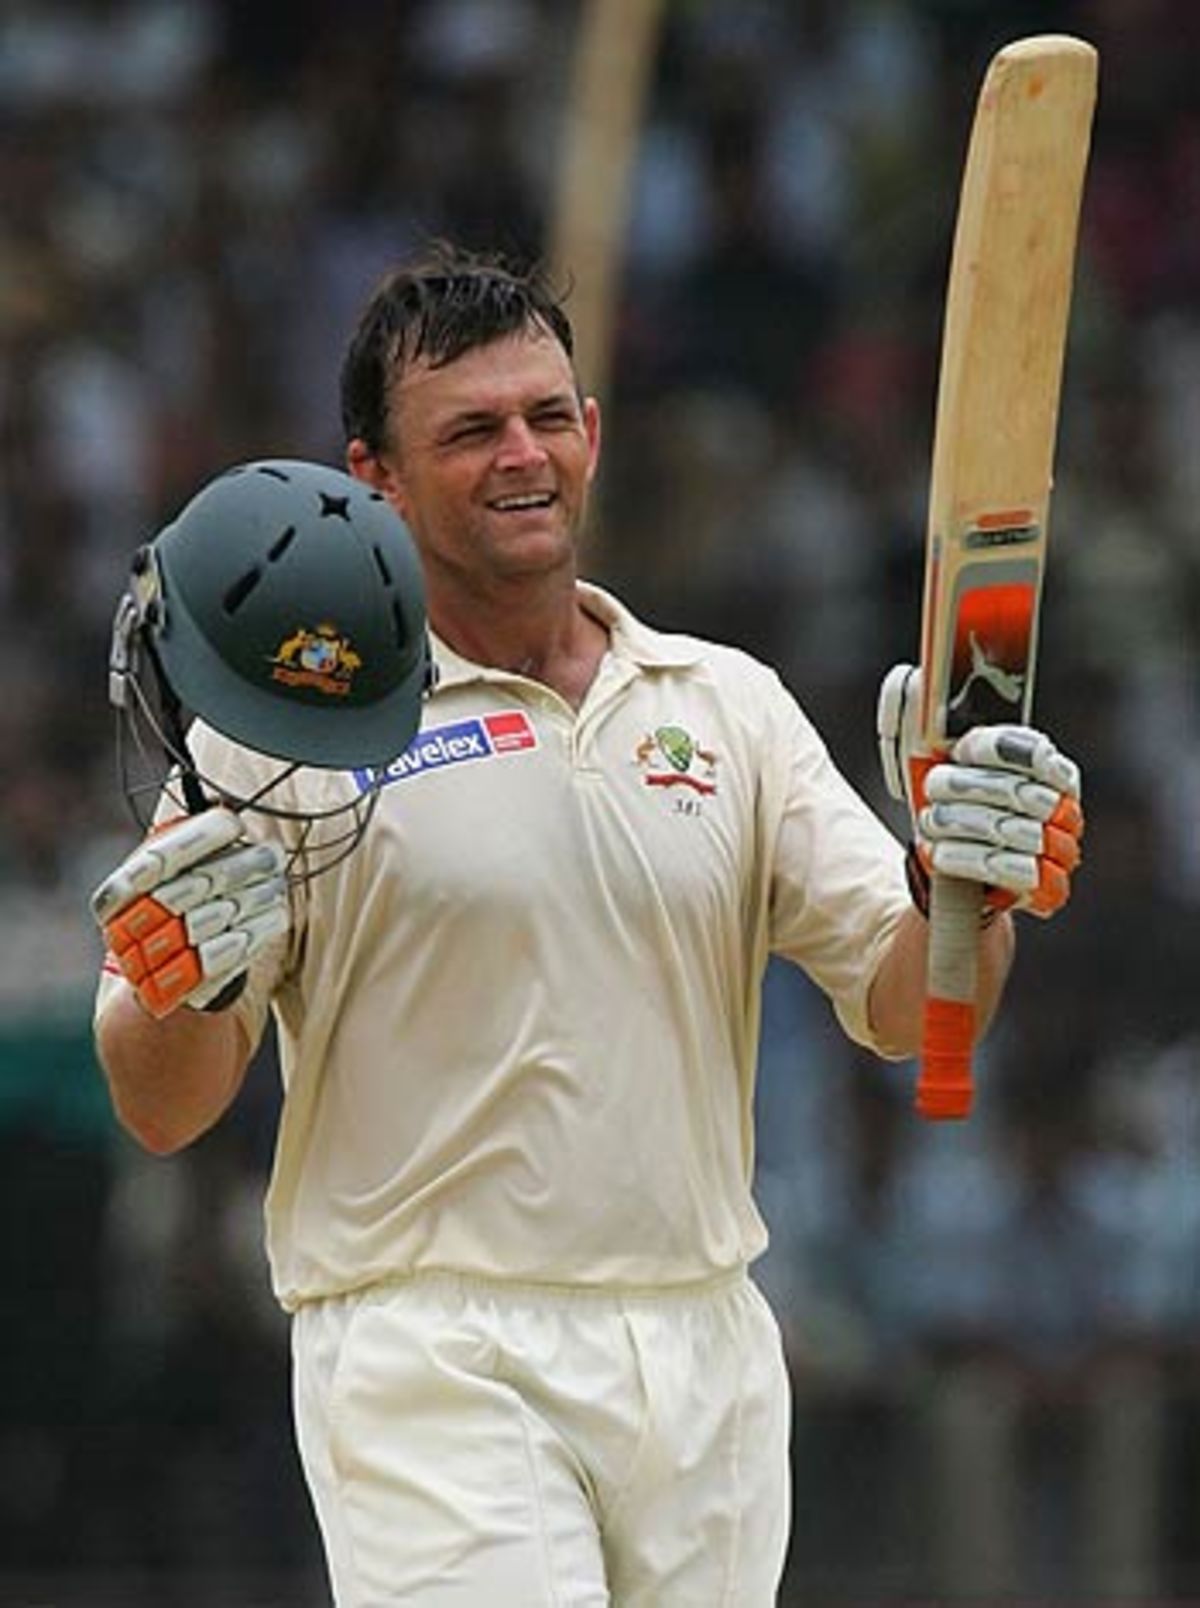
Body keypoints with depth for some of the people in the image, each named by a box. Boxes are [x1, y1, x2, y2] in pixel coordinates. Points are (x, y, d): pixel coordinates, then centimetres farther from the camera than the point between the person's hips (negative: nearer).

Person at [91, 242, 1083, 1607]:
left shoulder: (732, 704, 12)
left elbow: (904, 1009, 7)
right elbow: (160, 1110, -3)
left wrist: (966, 885, -14)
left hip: (709, 1363, 5)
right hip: (437, 1368, -5)